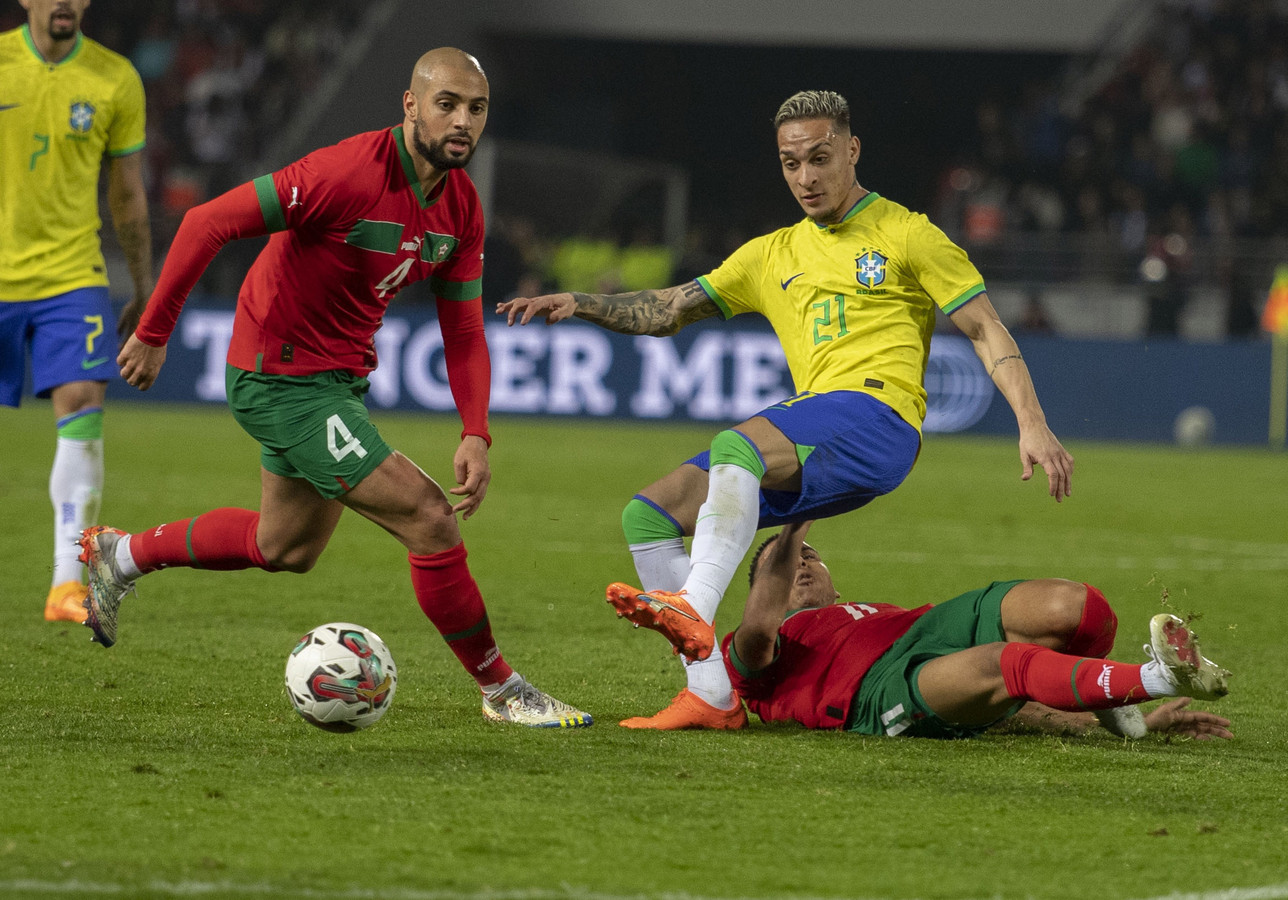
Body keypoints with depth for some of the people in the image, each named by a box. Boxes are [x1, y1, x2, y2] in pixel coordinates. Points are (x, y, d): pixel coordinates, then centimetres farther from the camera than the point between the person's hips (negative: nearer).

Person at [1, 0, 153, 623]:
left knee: (83, 408, -16)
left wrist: (145, 290, 12)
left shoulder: (115, 80, 1)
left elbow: (128, 195, 10)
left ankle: (68, 584, -17)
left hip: (73, 275, 0)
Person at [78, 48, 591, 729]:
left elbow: (463, 332, 3)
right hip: (281, 382, -10)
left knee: (286, 549, 28)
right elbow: (209, 222, -25)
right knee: (428, 519, -14)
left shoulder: (461, 206, -2)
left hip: (337, 381, 10)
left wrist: (475, 435, -12)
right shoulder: (351, 173, -27)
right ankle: (502, 691, 0)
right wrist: (152, 334, -20)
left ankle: (121, 556, 45)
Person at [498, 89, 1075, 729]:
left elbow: (987, 332, 4)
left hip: (876, 417, -7)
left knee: (735, 446, -35)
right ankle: (711, 696, -10)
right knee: (648, 515, -5)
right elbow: (668, 311, 25)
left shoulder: (907, 236, 8)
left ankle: (693, 608, -52)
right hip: (805, 447, 7)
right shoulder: (772, 256, 25)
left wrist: (1032, 425, -8)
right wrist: (580, 305, 8)